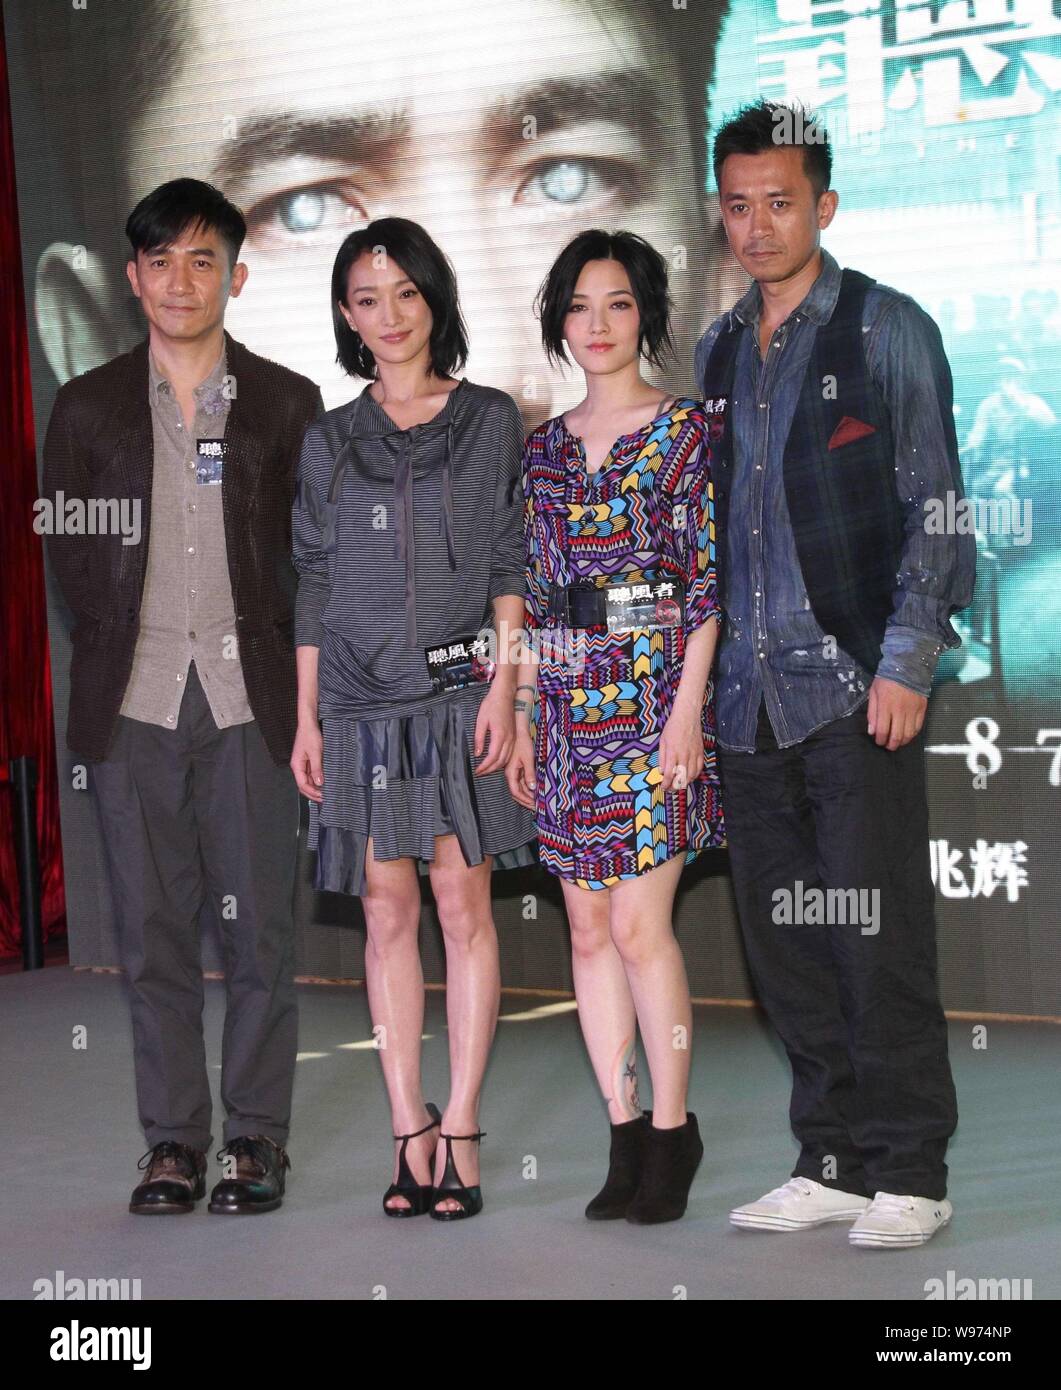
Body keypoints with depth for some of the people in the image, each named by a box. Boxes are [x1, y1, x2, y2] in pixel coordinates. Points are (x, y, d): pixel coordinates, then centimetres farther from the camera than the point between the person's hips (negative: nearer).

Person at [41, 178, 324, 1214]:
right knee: (153, 932, 3)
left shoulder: (287, 403, 8)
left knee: (258, 926, 0)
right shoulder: (89, 408, 9)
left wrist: (271, 656, 1)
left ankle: (256, 1137, 10)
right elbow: (69, 552, 10)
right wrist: (122, 653, 4)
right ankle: (173, 1141, 11)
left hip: (249, 698, -1)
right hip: (135, 702, 1)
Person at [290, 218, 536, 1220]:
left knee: (463, 904, -4)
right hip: (361, 701, 2)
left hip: (458, 689, -2)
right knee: (388, 913, 2)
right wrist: (305, 717, 7)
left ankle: (459, 1131, 1)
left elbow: (510, 564, 2)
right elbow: (314, 585, 11)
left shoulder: (490, 421, 6)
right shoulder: (328, 443, 11)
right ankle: (409, 1130, 7)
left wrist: (502, 685, -7)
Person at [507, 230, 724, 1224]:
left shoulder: (684, 431, -1)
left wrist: (688, 706, -13)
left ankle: (672, 1126, 5)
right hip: (567, 697, 6)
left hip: (652, 687, -5)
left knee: (639, 924, -9)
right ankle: (625, 1132, 14)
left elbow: (707, 583, -6)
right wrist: (522, 718, 11)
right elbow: (533, 596, 15)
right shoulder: (545, 448, 14)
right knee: (589, 925, 6)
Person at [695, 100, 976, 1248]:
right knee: (783, 938, 8)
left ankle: (906, 1174, 4)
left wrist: (906, 661, -12)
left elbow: (934, 508, -4)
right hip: (750, 699, 6)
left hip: (858, 686, -6)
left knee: (877, 935, -5)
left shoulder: (887, 331, 0)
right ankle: (830, 1163, 18)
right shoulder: (718, 352, 16)